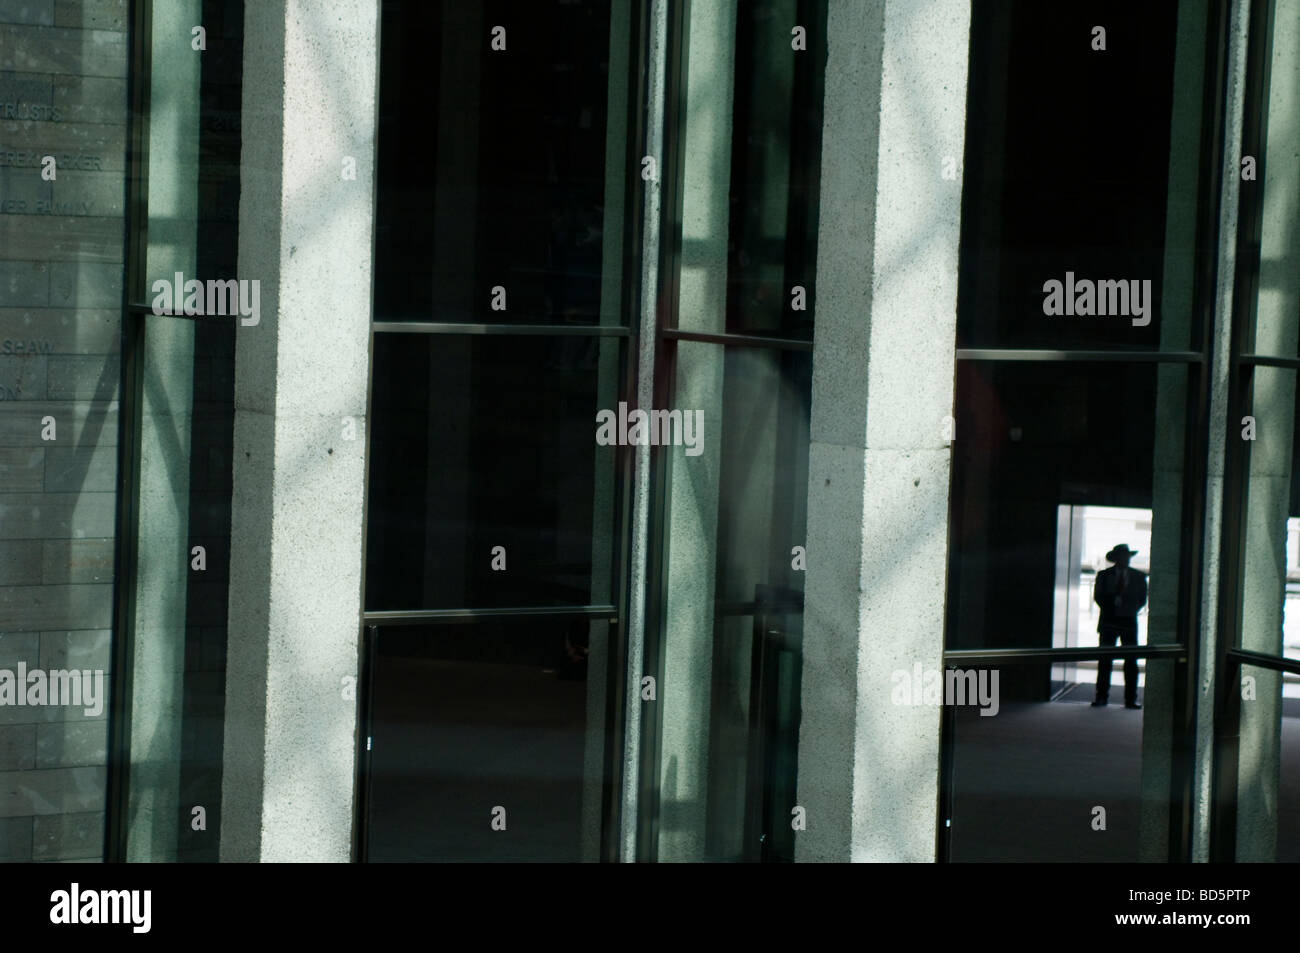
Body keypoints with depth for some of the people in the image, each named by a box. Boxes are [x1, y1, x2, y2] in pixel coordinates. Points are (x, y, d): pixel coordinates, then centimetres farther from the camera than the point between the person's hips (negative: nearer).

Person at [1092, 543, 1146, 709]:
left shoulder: (1138, 577, 9)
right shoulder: (1104, 575, 7)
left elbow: (1142, 599, 10)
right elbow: (1098, 596, 5)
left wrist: (1130, 610, -3)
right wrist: (1113, 605, -5)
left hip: (1129, 622, 0)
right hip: (1109, 621, 0)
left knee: (1131, 661, -4)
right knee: (1105, 659, -3)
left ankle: (1130, 699, -1)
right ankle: (1102, 696, 2)